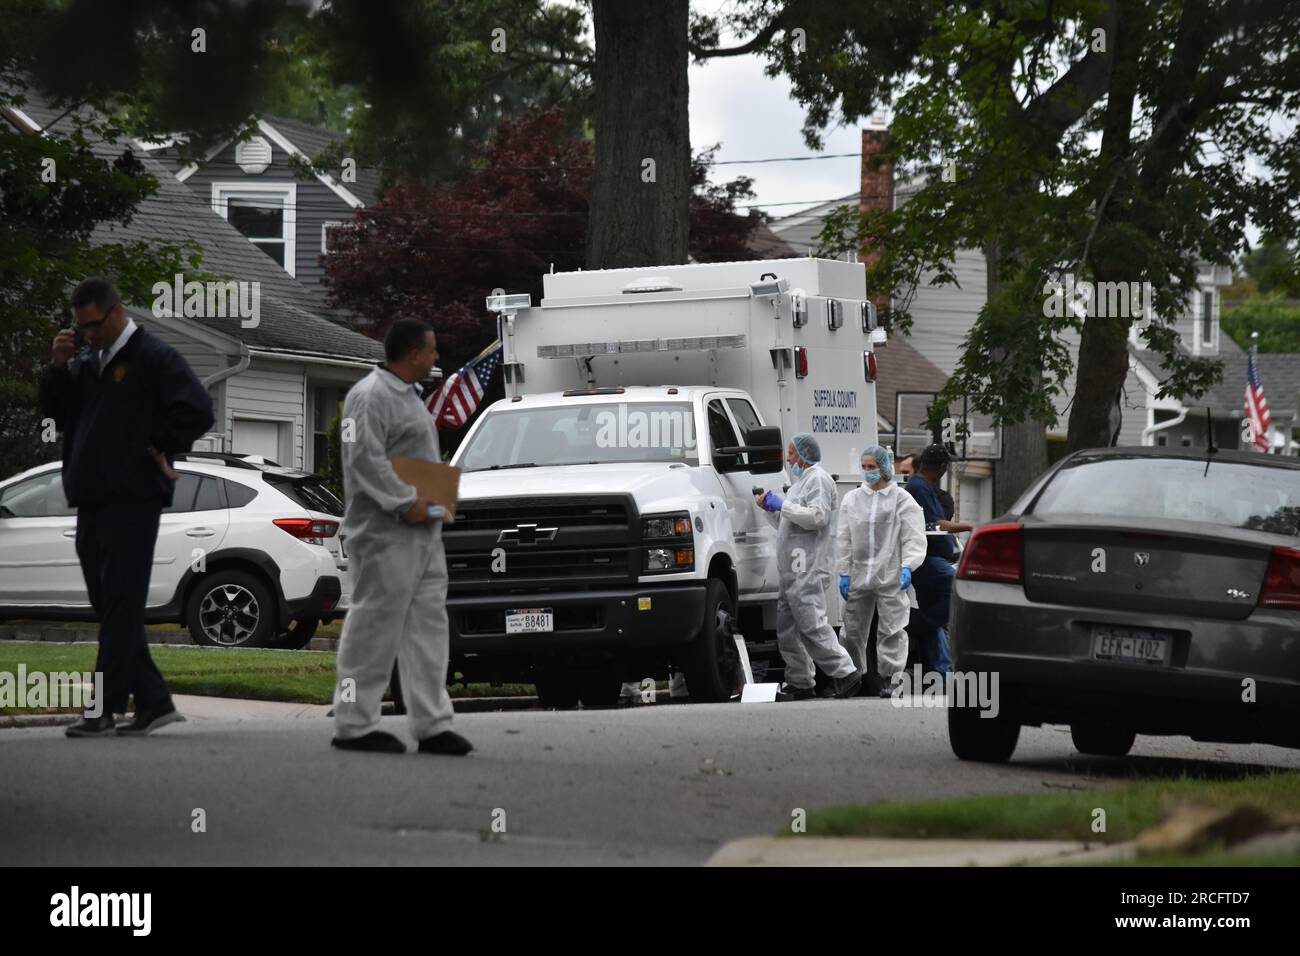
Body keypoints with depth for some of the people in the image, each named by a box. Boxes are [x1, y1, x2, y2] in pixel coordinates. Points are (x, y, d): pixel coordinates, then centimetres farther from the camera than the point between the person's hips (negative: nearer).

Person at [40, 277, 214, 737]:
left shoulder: (154, 358, -6)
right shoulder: (87, 363, 19)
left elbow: (198, 410, -13)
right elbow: (56, 411, 19)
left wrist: (161, 449, -7)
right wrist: (58, 366, 4)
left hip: (131, 502, -9)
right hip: (91, 503, 9)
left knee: (120, 608, -9)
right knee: (113, 610, 9)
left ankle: (105, 709, -11)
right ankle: (154, 702, 14)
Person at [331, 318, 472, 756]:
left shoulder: (408, 395, 20)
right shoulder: (370, 396, -13)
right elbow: (365, 458, -22)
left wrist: (436, 497, 11)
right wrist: (407, 502, -21)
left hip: (423, 535, 10)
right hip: (386, 534, -10)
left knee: (427, 626, 8)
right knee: (374, 628, -6)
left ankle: (433, 724, 11)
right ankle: (354, 726, -1)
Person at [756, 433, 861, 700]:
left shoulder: (818, 479, -7)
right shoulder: (802, 481, 25)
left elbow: (817, 516, -21)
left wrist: (783, 505, -14)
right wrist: (770, 509, 15)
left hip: (808, 571, -11)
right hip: (792, 570, 11)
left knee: (812, 624, -16)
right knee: (787, 629, 10)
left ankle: (845, 673, -15)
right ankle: (801, 682, 14)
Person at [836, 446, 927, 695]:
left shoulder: (902, 500, 0)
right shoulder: (852, 500, 10)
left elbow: (913, 538, -3)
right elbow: (844, 539, 11)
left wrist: (907, 567, -16)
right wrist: (844, 572, 5)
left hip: (891, 579, -4)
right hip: (858, 578, 4)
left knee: (891, 629, -4)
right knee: (853, 629, 7)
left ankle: (888, 677, 1)